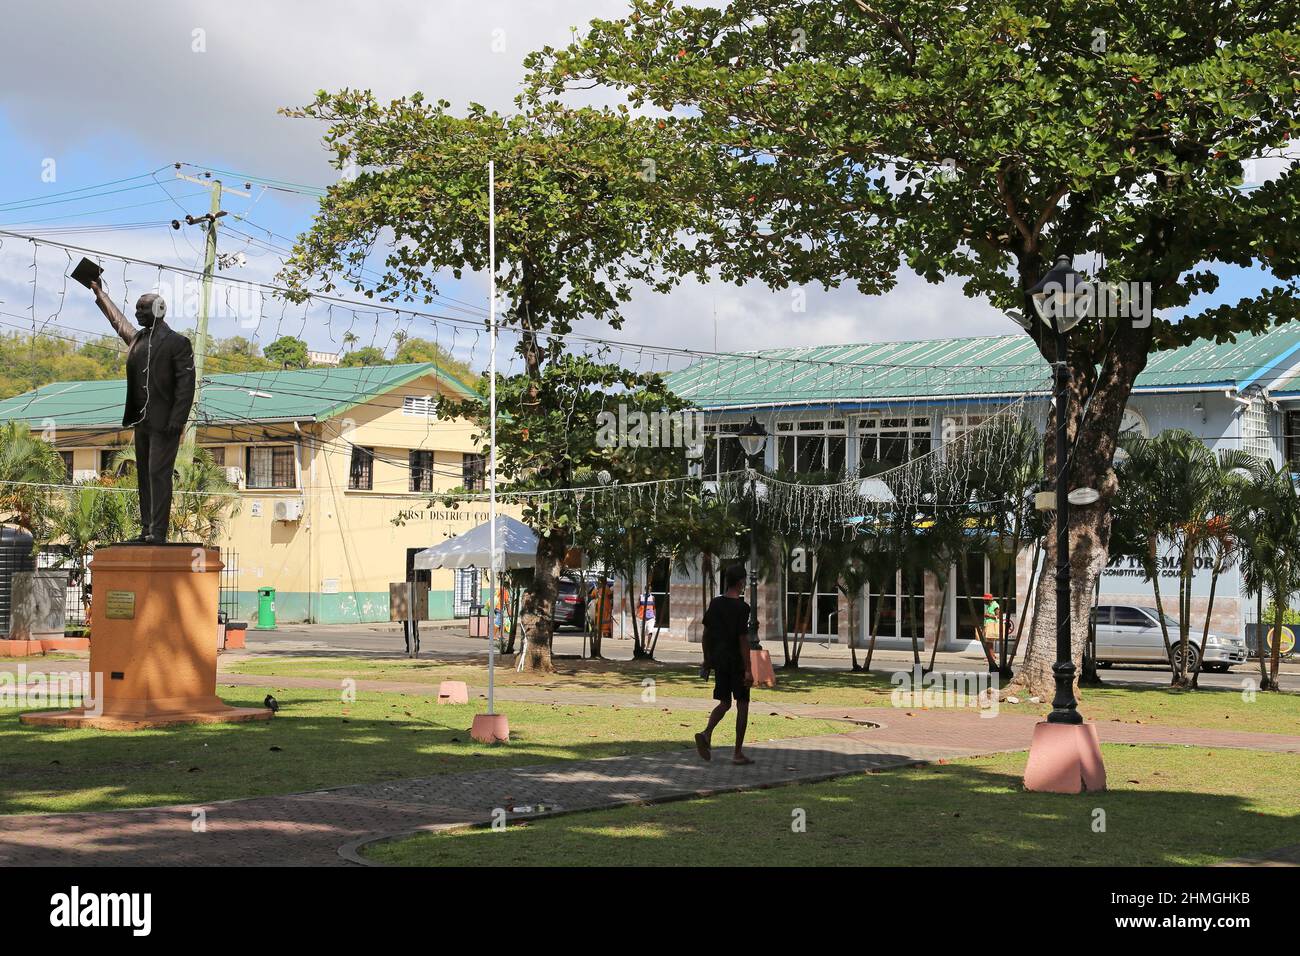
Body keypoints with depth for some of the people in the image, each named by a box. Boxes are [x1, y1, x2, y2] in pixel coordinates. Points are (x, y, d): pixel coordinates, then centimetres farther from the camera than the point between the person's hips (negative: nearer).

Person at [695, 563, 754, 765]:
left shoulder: (714, 604, 5)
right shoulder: (741, 607, -14)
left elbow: (706, 633, 10)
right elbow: (743, 640, -17)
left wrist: (707, 658, 21)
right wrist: (748, 669, -15)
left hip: (718, 660, 6)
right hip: (737, 662, -6)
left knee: (724, 703, 15)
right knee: (742, 705, 5)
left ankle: (706, 734, -11)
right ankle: (738, 753, 6)